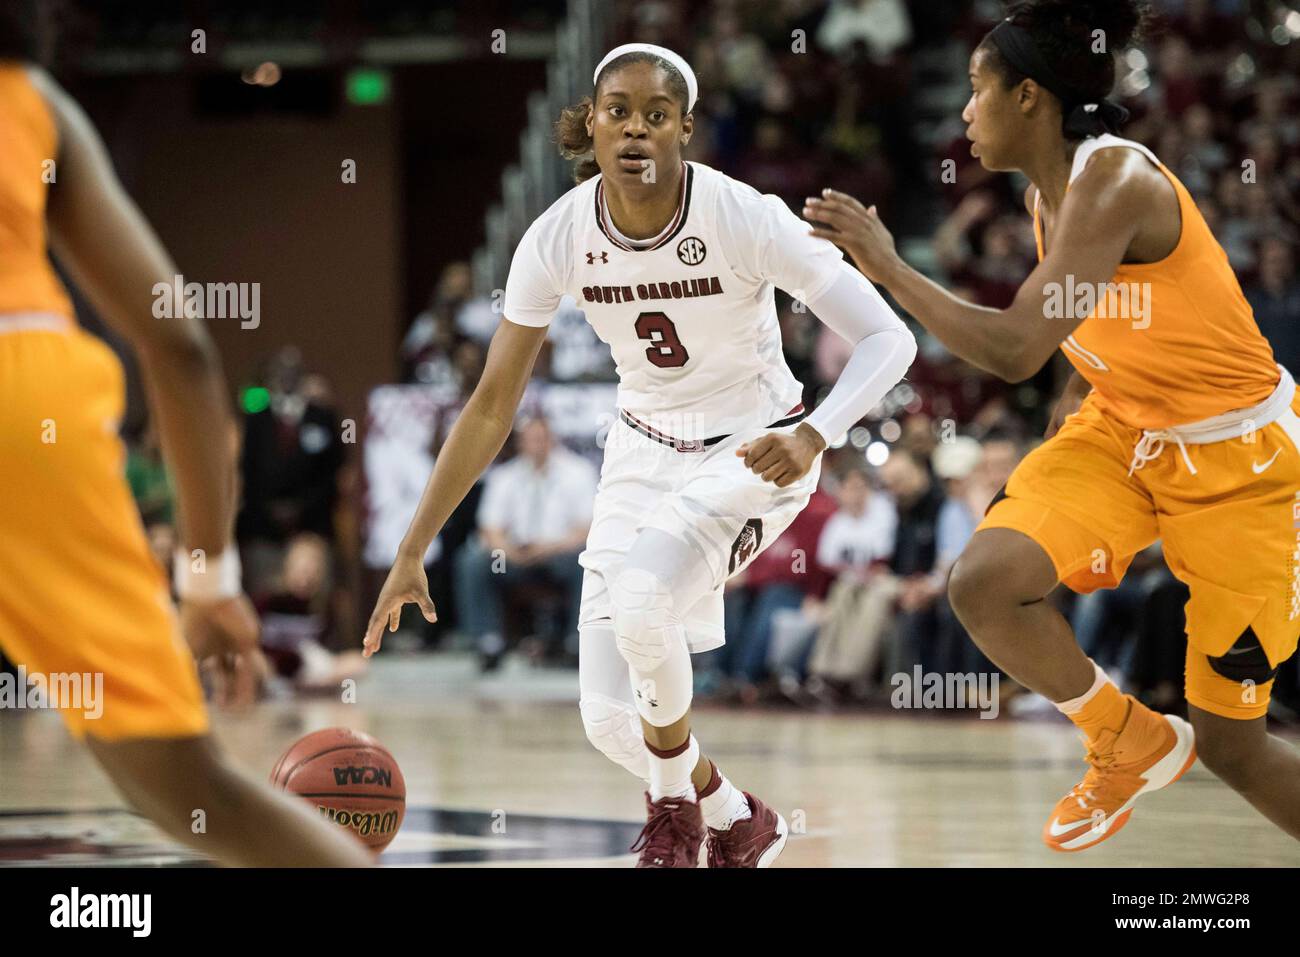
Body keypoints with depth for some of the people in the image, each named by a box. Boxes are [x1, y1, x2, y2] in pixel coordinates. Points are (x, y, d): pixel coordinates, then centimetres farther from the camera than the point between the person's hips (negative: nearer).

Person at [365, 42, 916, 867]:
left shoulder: (745, 217, -24)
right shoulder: (559, 237, -14)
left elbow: (889, 340, -24)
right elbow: (493, 406, -6)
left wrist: (813, 436, -43)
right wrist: (412, 551, -9)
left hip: (753, 451, -4)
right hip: (645, 451, 4)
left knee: (640, 599, -32)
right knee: (611, 721, -4)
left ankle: (674, 810, -4)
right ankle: (740, 825, 28)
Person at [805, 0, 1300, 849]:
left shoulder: (1114, 180, -26)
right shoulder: (1049, 192, 2)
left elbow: (1014, 350, -33)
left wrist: (890, 269, -25)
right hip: (1122, 430, 8)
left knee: (1230, 746, -4)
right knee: (984, 582, -17)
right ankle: (1132, 745, 5)